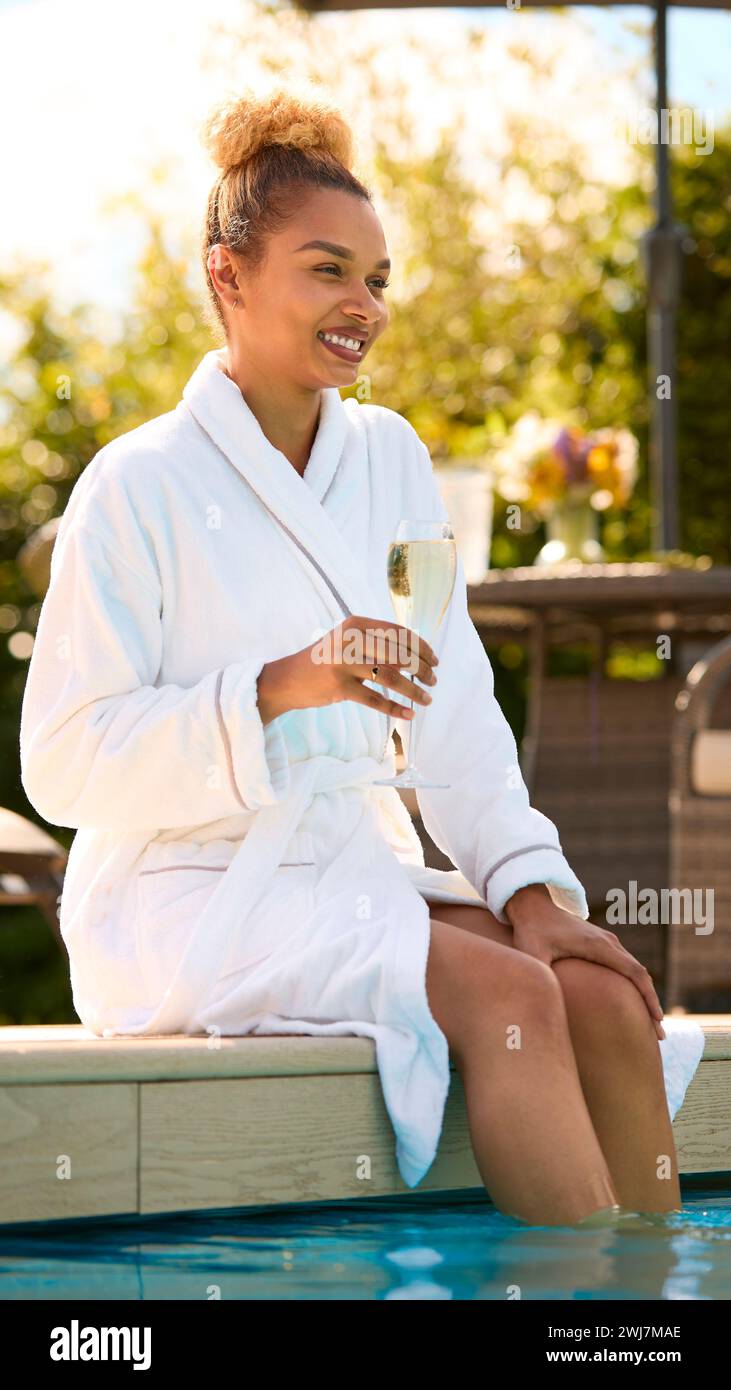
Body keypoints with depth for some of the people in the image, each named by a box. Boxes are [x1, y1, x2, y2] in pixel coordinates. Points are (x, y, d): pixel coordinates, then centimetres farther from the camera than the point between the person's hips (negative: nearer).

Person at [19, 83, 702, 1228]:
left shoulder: (390, 459, 11)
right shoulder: (140, 486, -8)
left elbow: (457, 711, 9)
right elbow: (63, 764, -13)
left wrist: (530, 883, -7)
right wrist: (281, 690, -24)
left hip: (355, 874, 6)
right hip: (191, 892, -6)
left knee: (603, 997, -19)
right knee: (507, 995, -27)